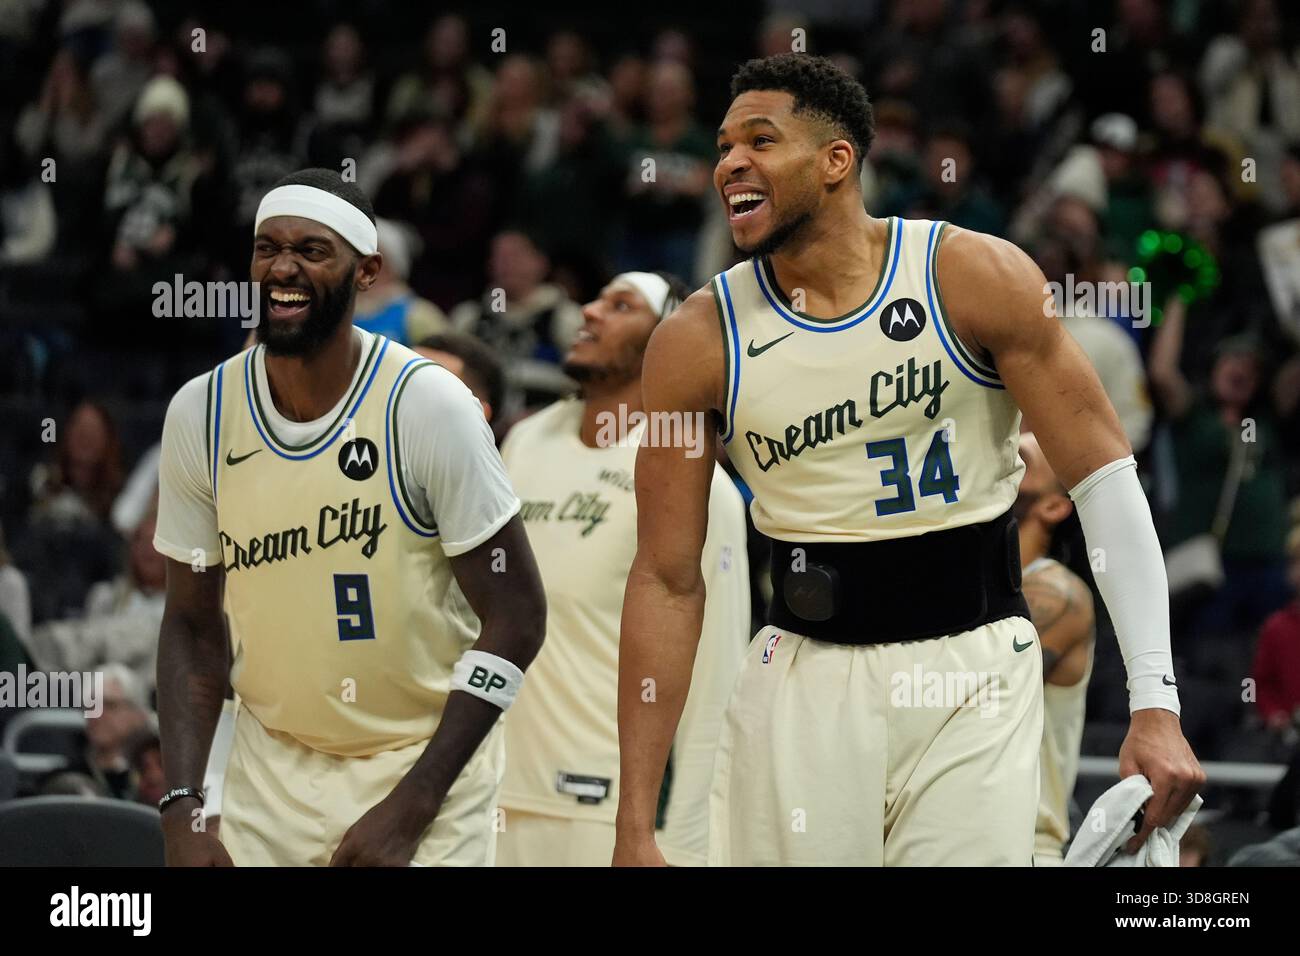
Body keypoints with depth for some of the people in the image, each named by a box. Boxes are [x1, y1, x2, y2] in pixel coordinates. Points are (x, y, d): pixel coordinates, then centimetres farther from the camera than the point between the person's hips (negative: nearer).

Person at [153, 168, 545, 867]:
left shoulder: (425, 403, -14)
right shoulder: (198, 414, -4)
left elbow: (514, 619, -11)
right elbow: (193, 626, 5)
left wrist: (408, 810, -15)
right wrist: (181, 811, -6)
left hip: (425, 759, -3)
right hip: (273, 772, 3)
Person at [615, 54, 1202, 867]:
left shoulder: (976, 278, -7)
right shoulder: (699, 341, -2)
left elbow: (1103, 476, -5)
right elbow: (668, 580, 0)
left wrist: (1156, 704, -13)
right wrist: (636, 829, -3)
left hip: (976, 672, -1)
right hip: (806, 676, 1)